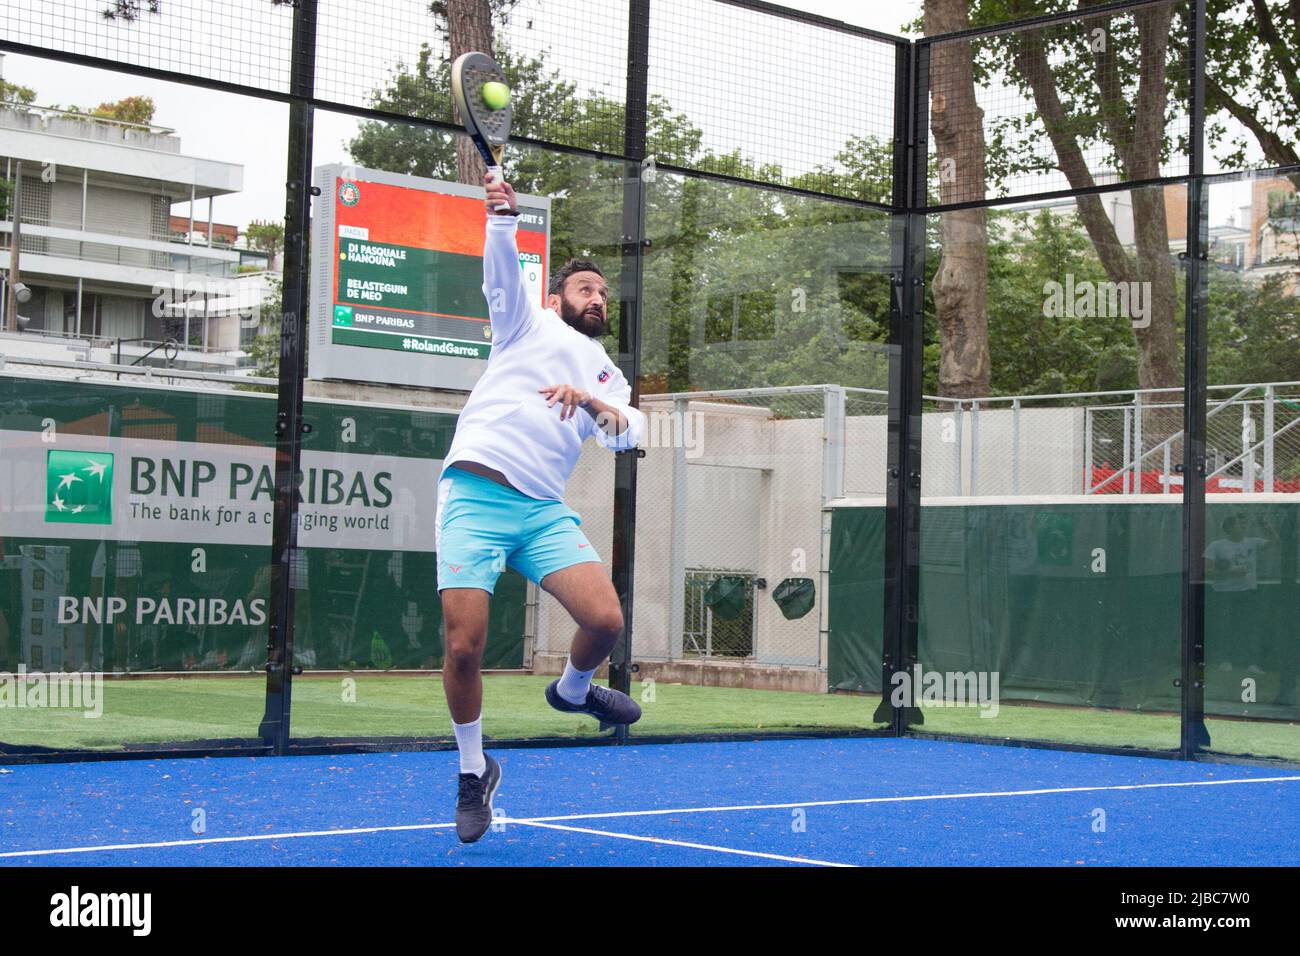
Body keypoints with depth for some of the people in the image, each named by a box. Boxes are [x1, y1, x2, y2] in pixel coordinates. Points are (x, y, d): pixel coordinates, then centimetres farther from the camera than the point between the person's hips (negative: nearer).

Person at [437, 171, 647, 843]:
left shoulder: (609, 378, 27)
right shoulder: (529, 323, 17)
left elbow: (629, 434, 8)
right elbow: (502, 273, -2)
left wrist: (593, 402, -12)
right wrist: (502, 217, -21)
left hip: (545, 510, 4)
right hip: (475, 494, -4)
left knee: (605, 621, -16)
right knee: (463, 646, -14)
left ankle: (572, 689, 19)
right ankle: (474, 771, 9)